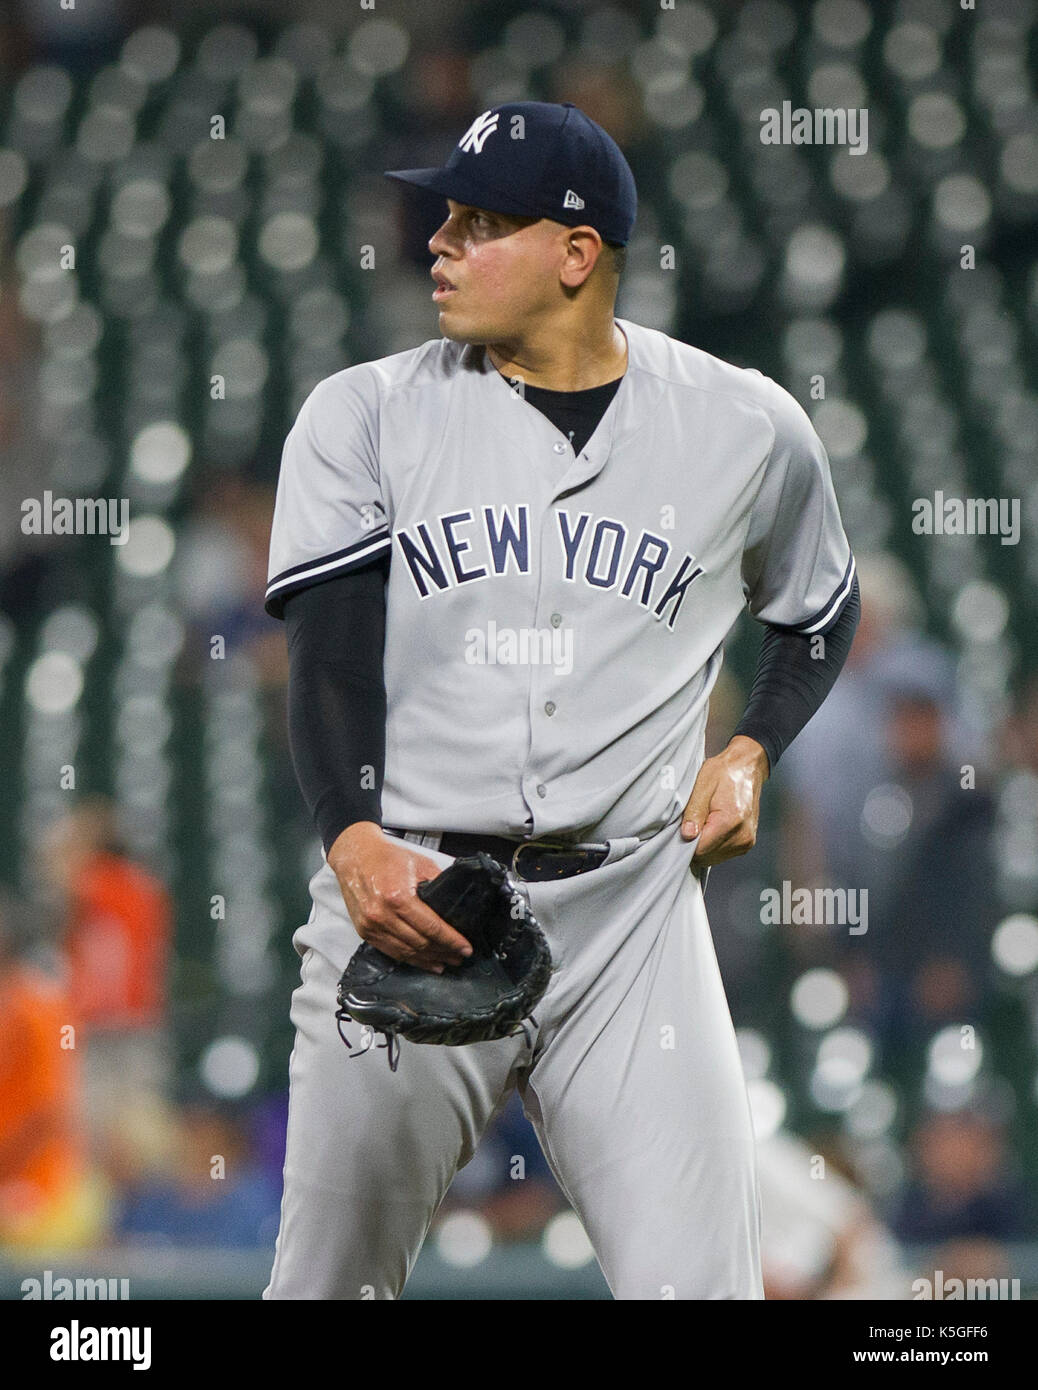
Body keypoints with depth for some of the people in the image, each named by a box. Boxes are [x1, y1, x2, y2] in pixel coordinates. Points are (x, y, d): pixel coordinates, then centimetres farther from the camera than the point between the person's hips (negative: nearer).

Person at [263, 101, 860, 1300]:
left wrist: (751, 753, 5)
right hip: (402, 897, 0)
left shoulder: (747, 427, 7)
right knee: (327, 1278, 3)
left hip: (631, 915, 0)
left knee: (696, 1279, -10)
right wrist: (354, 841, -25)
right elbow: (328, 653, -7)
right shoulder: (365, 416, 5)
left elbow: (820, 613, 25)